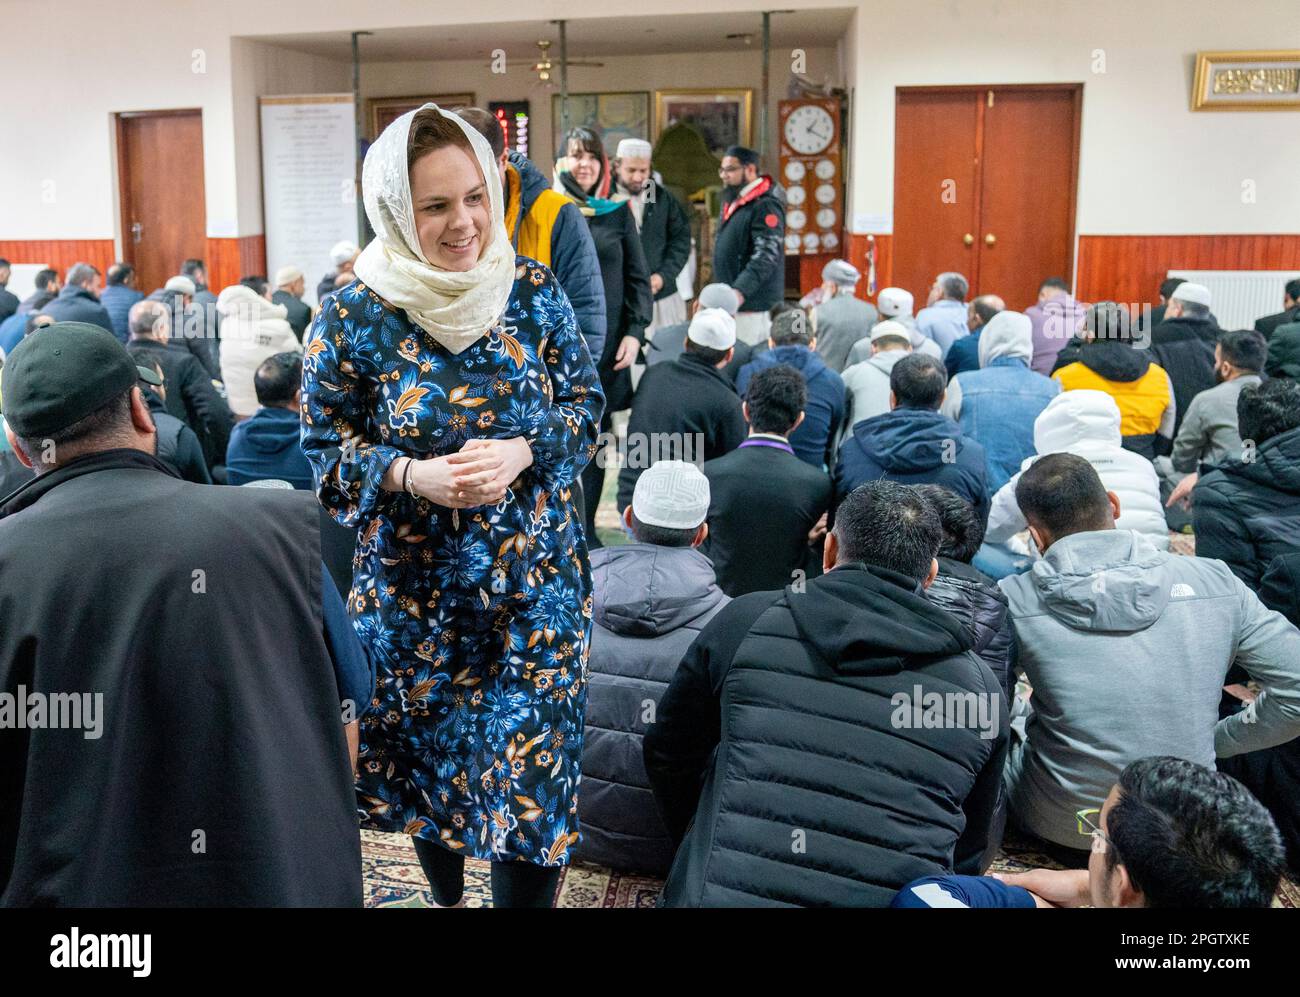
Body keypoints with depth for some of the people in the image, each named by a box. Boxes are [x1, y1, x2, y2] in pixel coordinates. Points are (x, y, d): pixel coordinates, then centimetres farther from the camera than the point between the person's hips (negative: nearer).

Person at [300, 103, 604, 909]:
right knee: (426, 752, 18)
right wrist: (413, 476, -21)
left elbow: (586, 403, 1)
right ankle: (446, 894, 45)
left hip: (536, 578, 0)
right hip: (415, 585, 0)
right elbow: (326, 449, -3)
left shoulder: (533, 290, -5)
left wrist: (520, 454, -18)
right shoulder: (354, 318, -10)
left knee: (532, 761, 0)